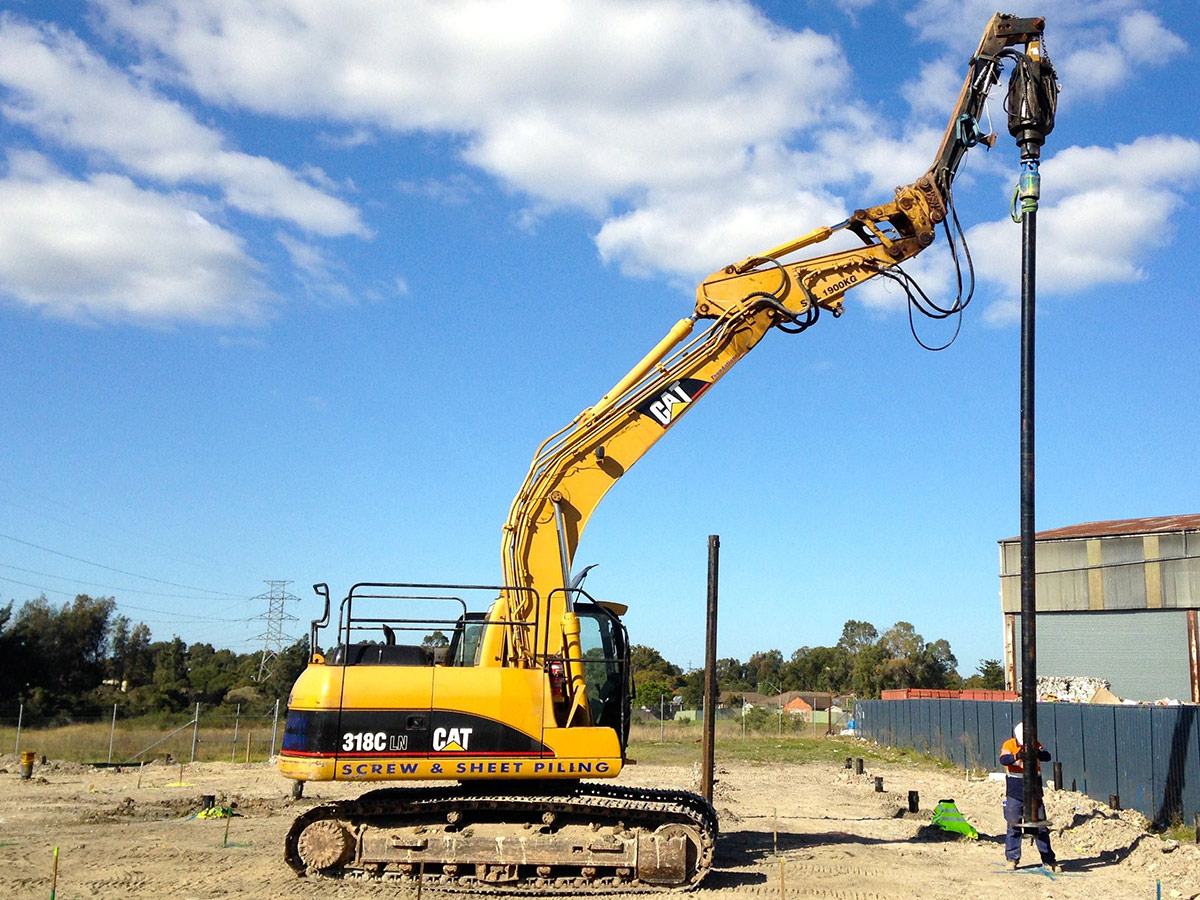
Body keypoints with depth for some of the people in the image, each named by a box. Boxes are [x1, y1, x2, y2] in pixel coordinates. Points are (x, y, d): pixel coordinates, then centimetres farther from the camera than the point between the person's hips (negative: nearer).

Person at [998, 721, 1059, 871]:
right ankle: (1012, 859, 15)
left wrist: (1035, 752, -37)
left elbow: (1047, 756, -16)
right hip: (1014, 794, -2)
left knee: (1041, 827, 6)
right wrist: (1017, 756, -45)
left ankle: (1048, 860, 14)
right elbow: (1003, 760, -25)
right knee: (1014, 826, 4)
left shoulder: (1035, 745, 1)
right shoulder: (1009, 745, -7)